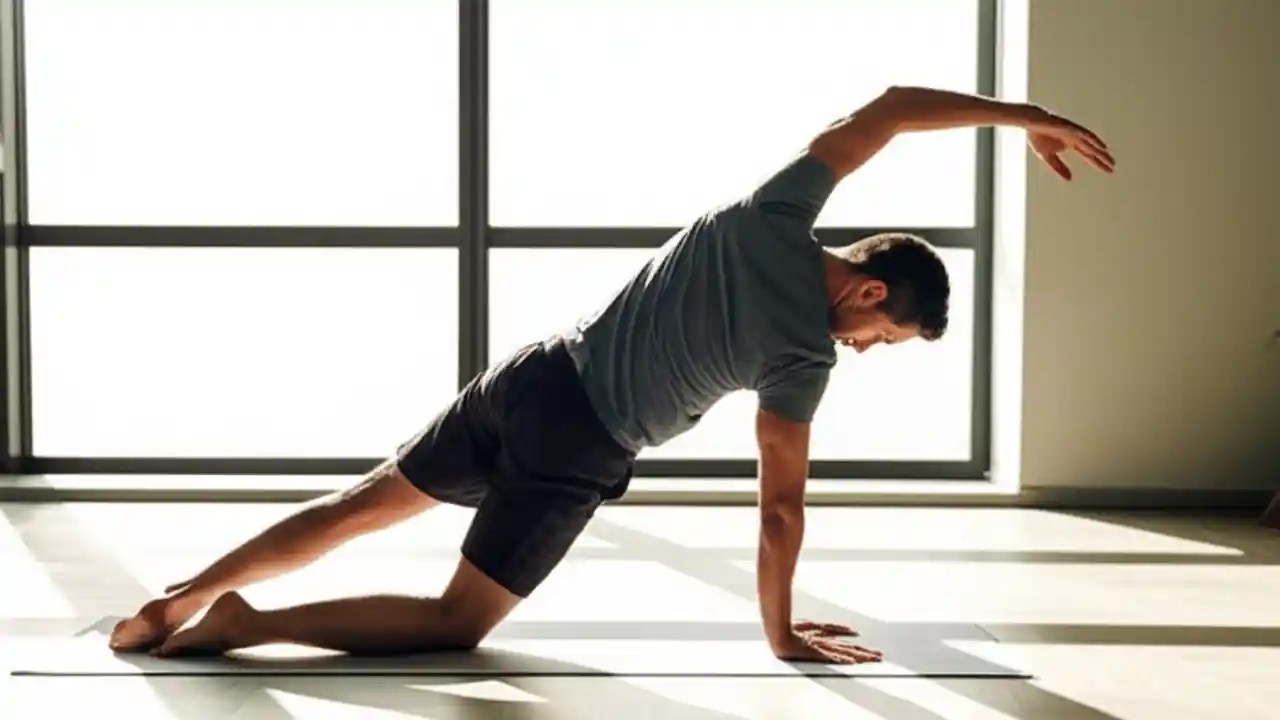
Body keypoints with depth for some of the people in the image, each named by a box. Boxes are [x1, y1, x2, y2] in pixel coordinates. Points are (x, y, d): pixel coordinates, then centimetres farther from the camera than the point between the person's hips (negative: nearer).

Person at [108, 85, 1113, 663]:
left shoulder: (772, 215, 0)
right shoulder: (804, 356, -15)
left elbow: (885, 108, 10)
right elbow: (782, 506, -10)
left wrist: (1018, 115, 18)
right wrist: (782, 633, 3)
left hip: (528, 377, 7)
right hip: (575, 453, -7)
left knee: (363, 505, 18)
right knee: (457, 623, 3)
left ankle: (187, 595, 18)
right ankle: (244, 625, -7)